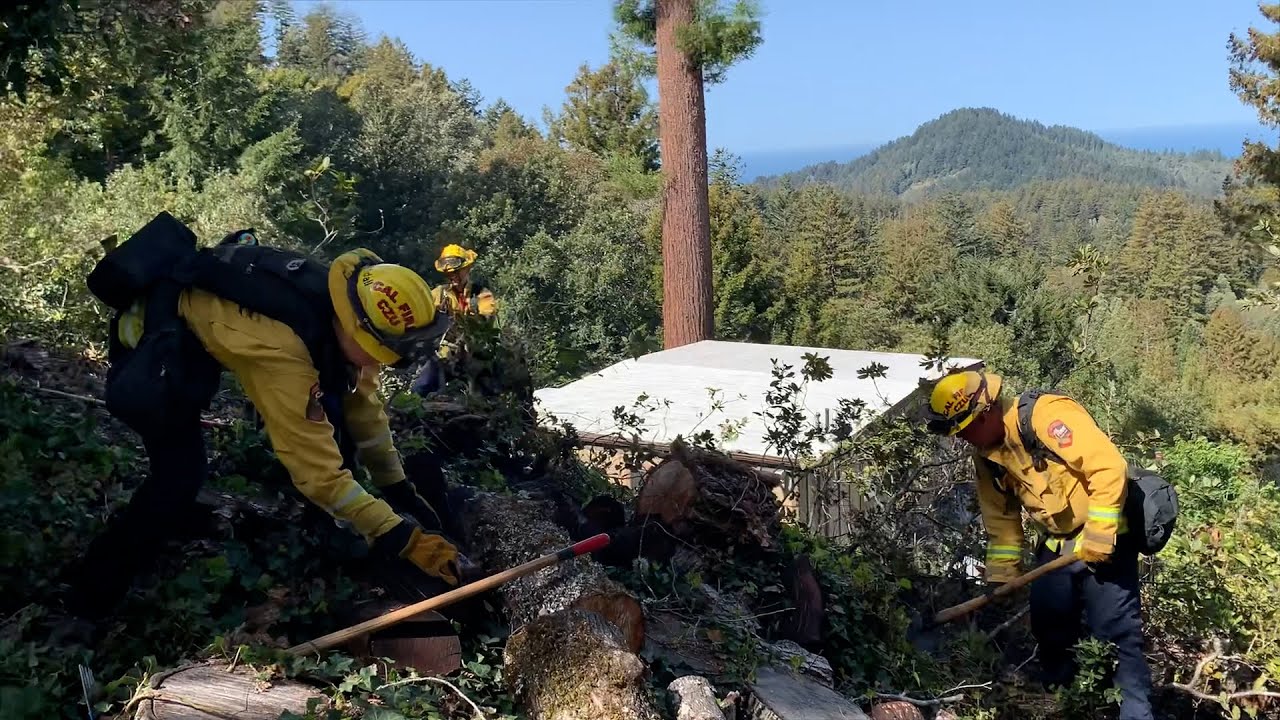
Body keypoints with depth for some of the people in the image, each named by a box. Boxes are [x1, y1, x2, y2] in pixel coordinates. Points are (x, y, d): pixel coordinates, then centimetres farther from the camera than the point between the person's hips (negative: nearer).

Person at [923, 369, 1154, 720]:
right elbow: (1001, 519, 9)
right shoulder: (987, 455, 1)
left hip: (1103, 539, -8)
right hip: (1055, 543, 8)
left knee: (1116, 632, -6)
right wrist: (1001, 579, 6)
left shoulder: (1046, 414, -25)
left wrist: (1098, 536, -26)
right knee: (1049, 628, 11)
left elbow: (1110, 467, -29)